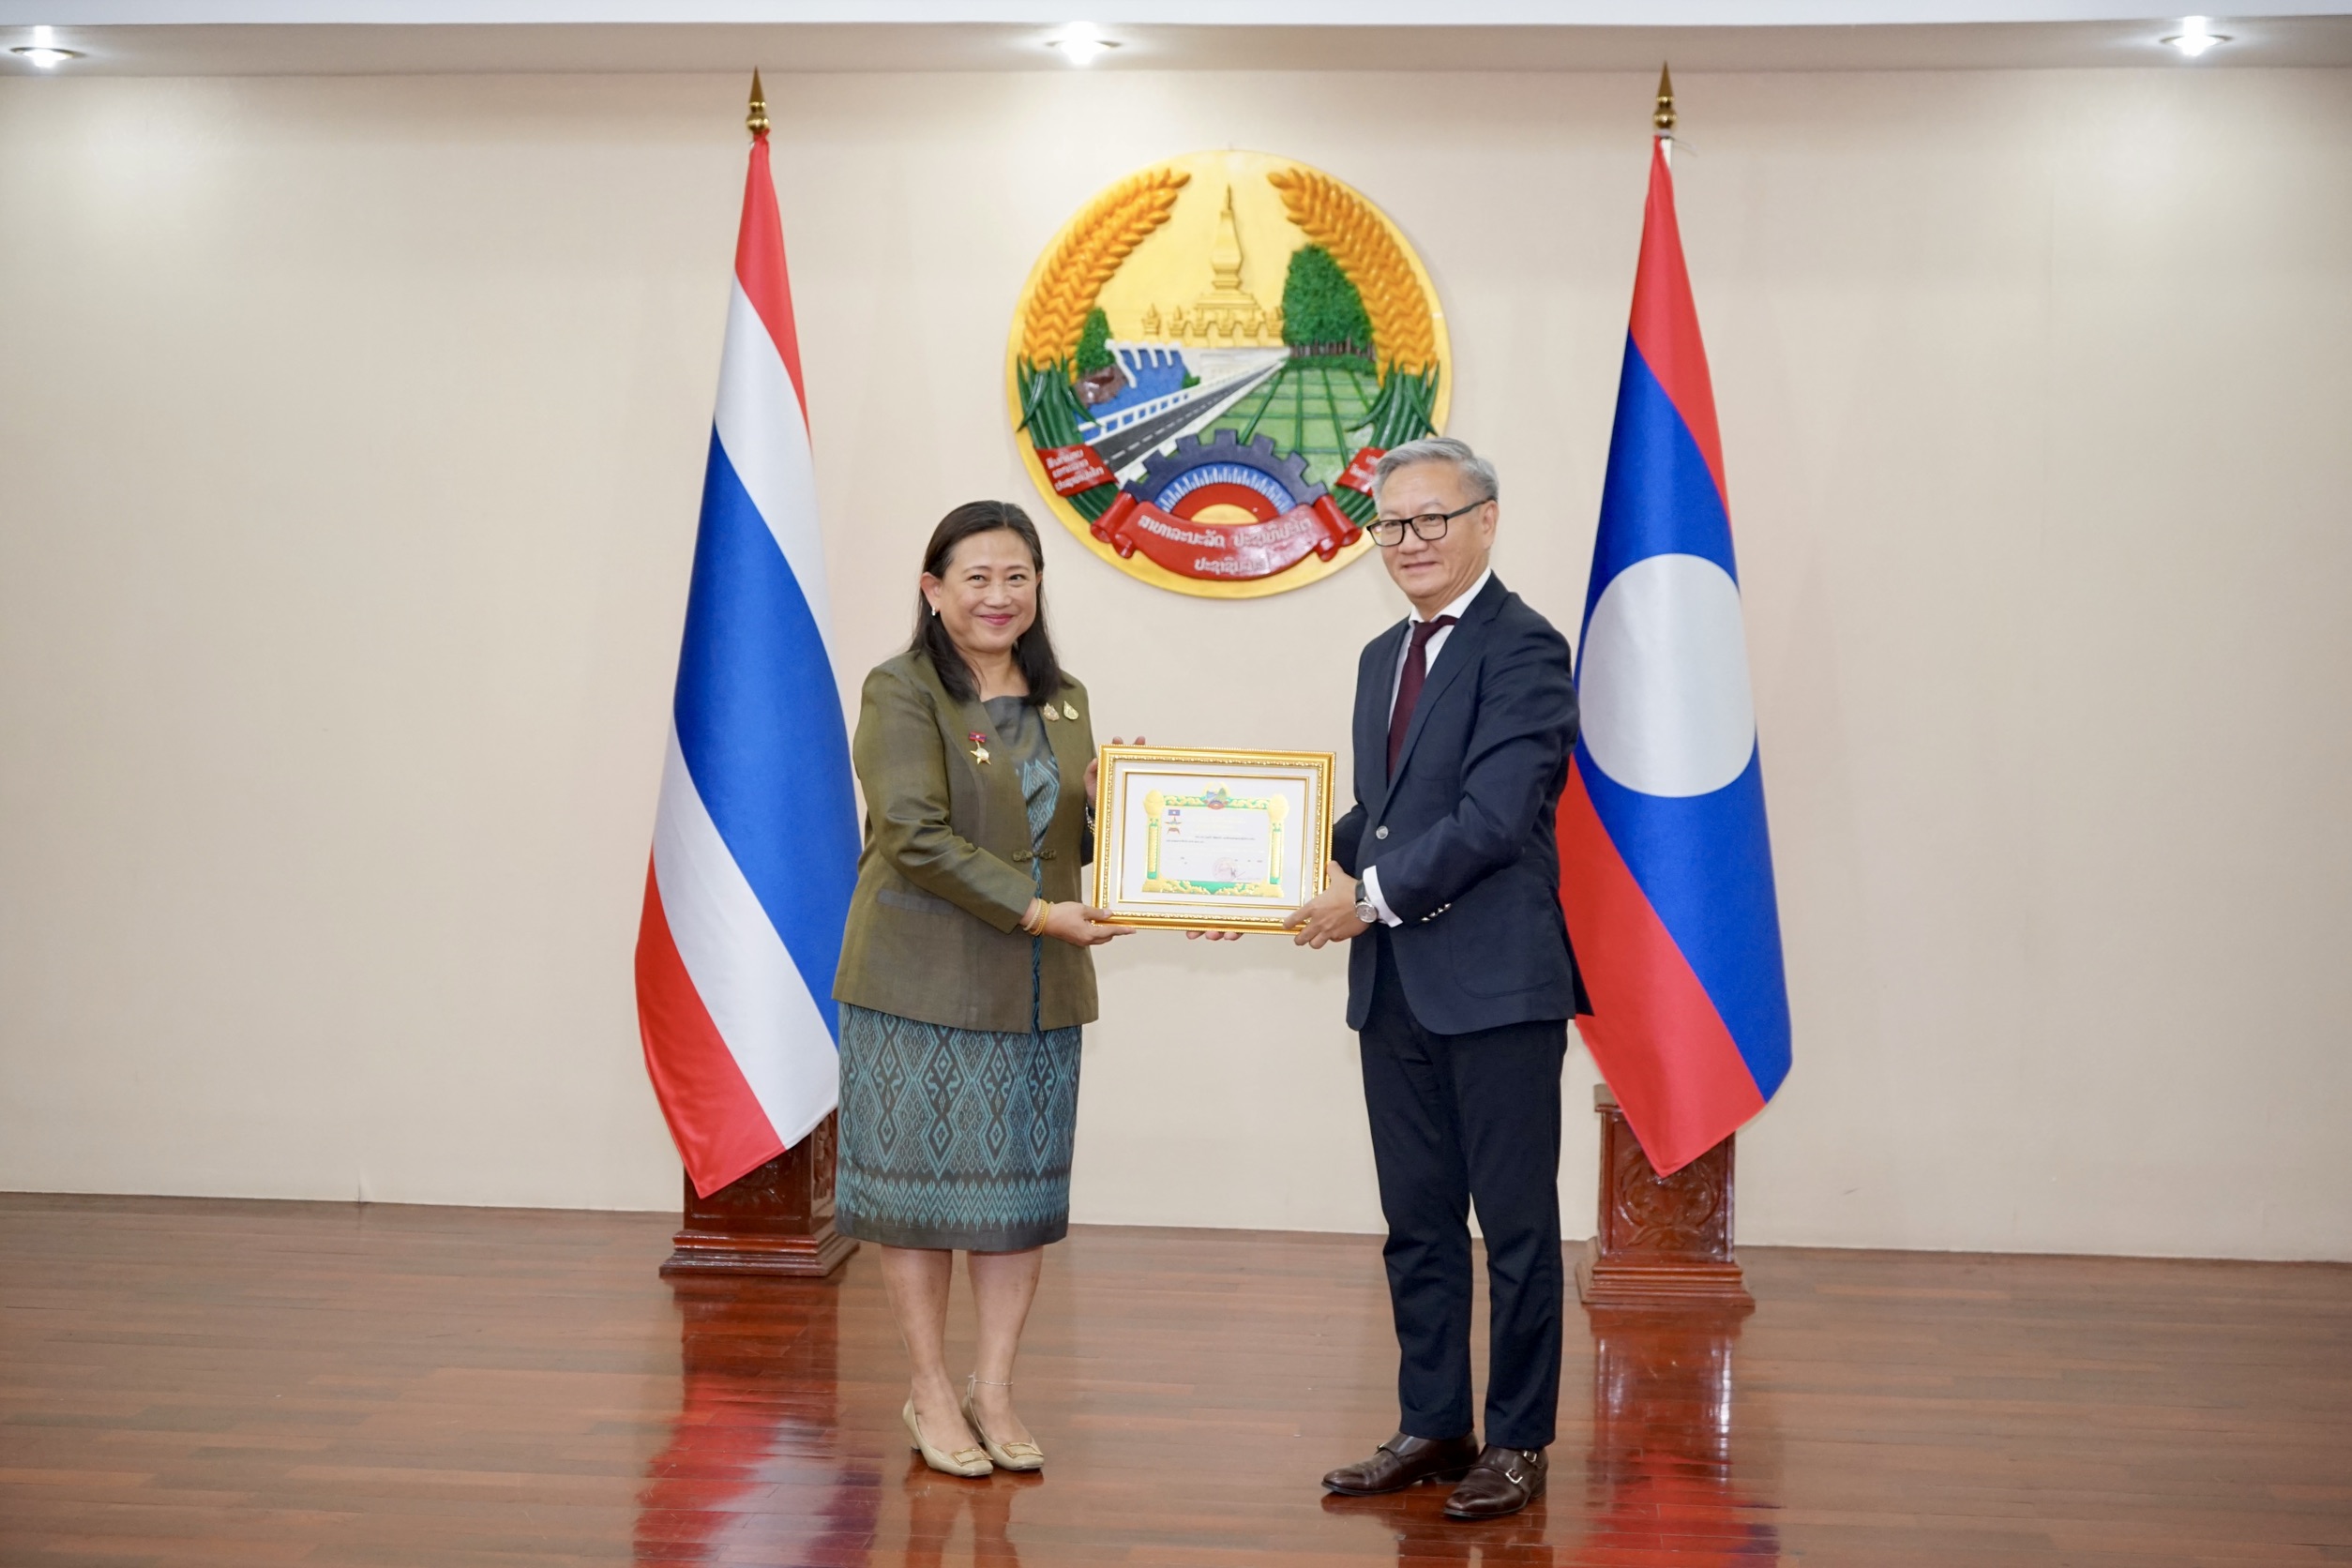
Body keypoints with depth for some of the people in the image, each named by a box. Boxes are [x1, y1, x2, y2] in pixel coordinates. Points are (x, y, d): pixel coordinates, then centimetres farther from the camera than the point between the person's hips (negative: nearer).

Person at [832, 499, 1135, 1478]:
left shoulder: (1062, 702, 13)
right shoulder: (900, 692, -7)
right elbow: (916, 835, -16)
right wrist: (1036, 911, -21)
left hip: (1038, 991, 5)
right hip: (922, 986, -5)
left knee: (1021, 1189, 7)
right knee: (922, 1187, 2)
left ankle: (992, 1391, 18)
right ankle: (931, 1396, 16)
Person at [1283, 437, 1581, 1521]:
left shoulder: (1523, 649, -11)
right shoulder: (1384, 657, 16)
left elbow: (1492, 818, -19)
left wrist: (1373, 895, -15)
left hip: (1496, 983, -8)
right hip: (1395, 986, 8)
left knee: (1516, 1224, 3)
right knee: (1417, 1221, 14)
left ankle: (1517, 1442, 13)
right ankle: (1432, 1427, 25)